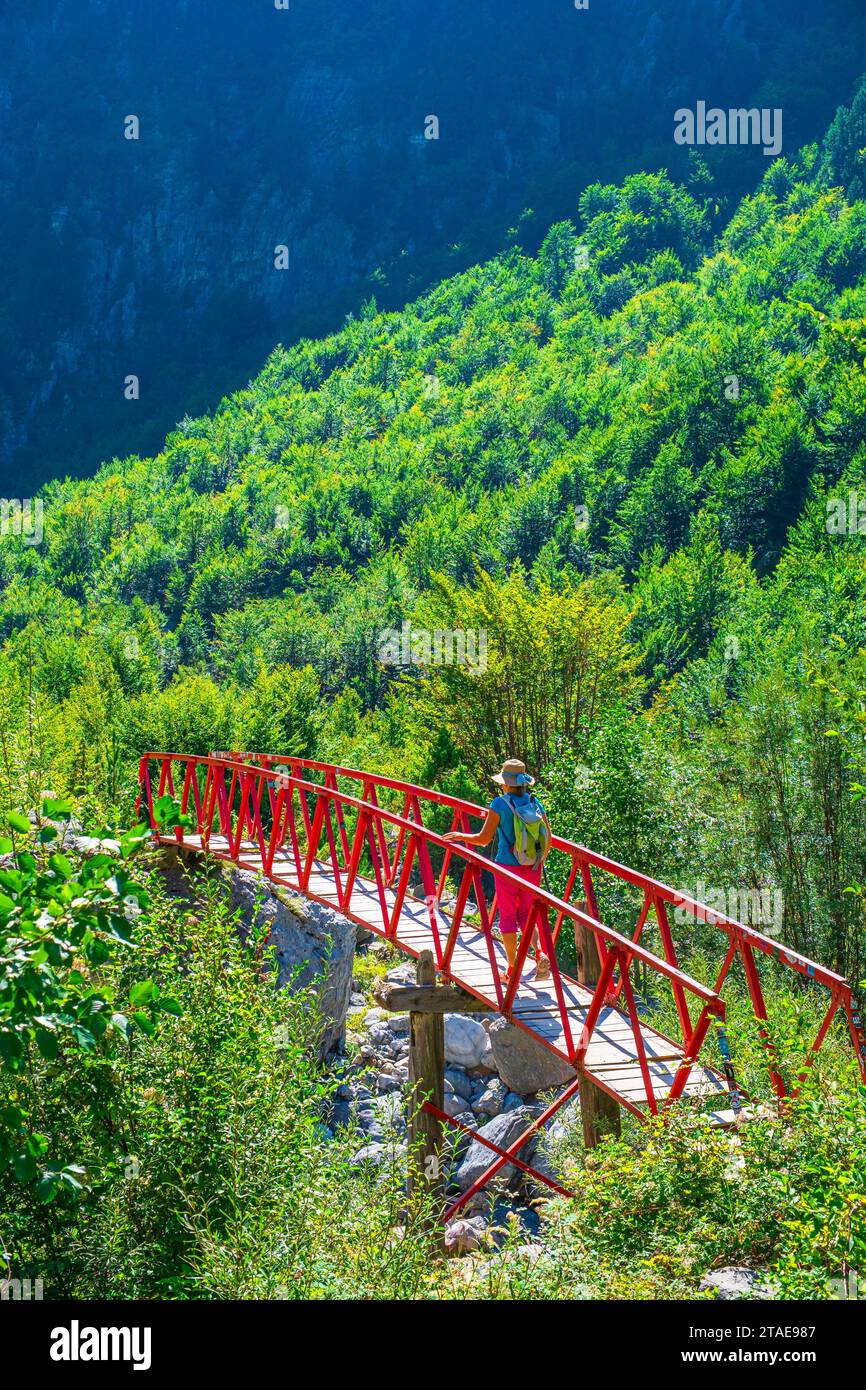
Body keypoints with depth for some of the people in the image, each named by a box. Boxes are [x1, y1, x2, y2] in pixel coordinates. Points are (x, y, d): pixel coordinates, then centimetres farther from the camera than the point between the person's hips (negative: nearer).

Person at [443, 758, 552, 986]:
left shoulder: (500, 803, -11)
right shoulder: (534, 802, 2)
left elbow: (484, 838, -12)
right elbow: (547, 838, 6)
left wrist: (460, 836, 4)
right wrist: (540, 860, 22)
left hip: (508, 868, -4)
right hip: (532, 869, 4)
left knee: (508, 917, 9)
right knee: (525, 915, 17)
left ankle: (512, 971, 11)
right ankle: (541, 954, -7)